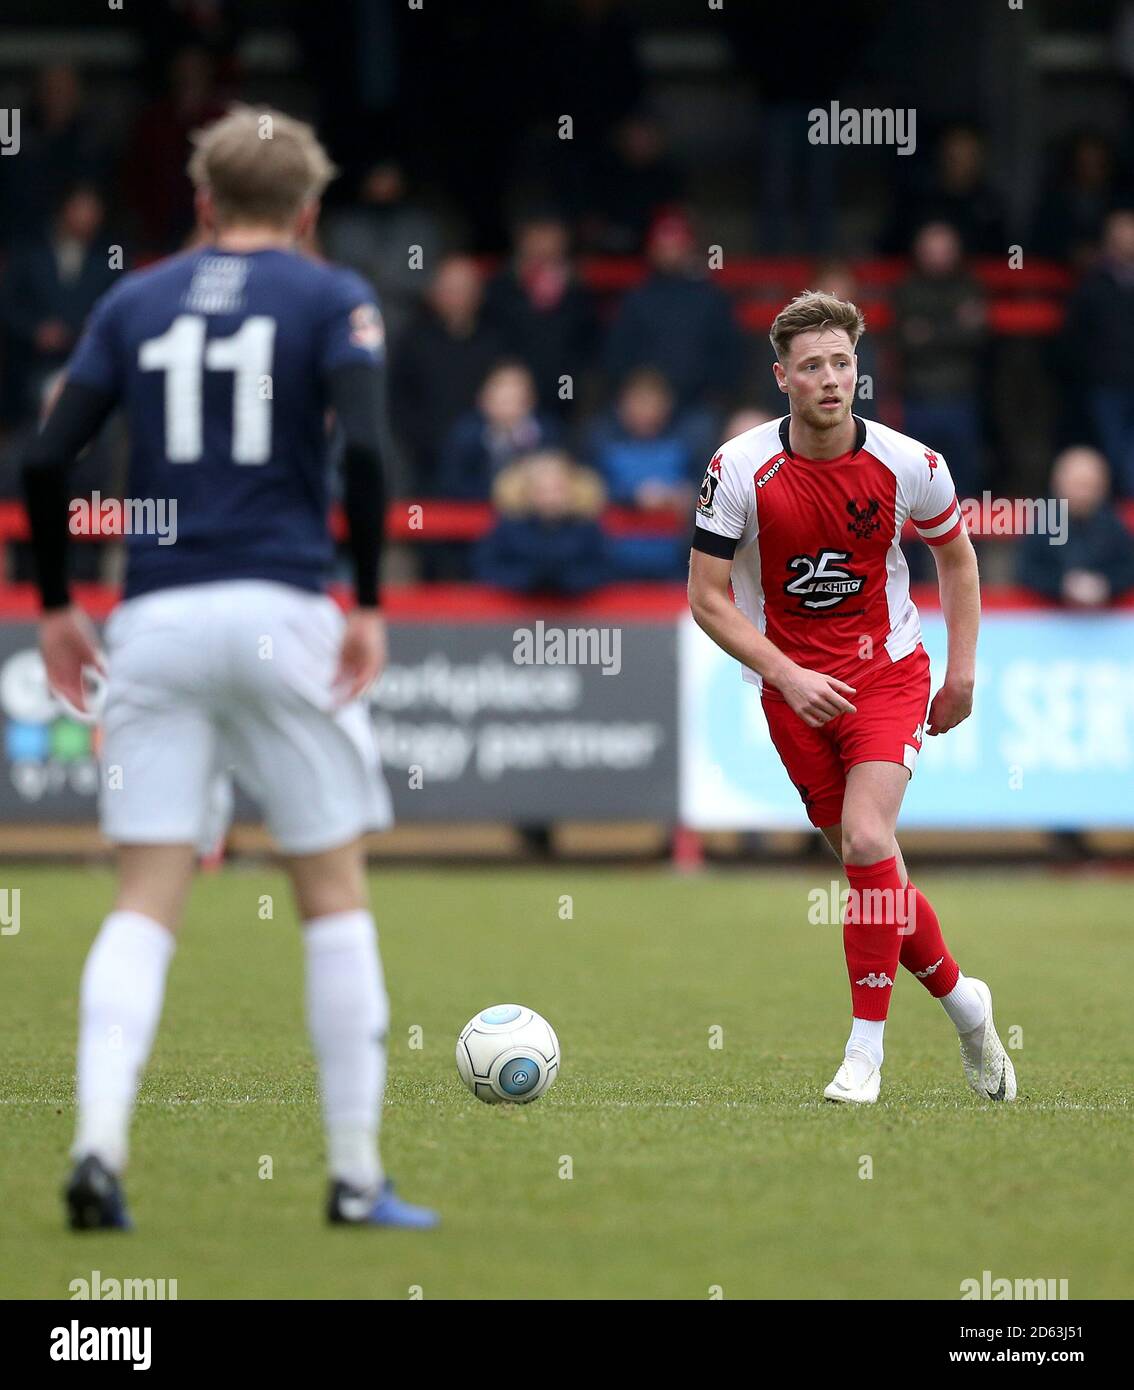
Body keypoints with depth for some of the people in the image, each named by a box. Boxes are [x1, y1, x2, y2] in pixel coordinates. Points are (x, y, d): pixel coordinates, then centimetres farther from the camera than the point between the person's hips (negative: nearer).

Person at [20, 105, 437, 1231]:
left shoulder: (134, 304, 12)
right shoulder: (331, 298, 4)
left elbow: (44, 463, 4)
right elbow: (364, 449, -12)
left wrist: (55, 607, 13)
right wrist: (369, 607, -8)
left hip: (154, 621, 2)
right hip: (280, 611, -2)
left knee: (146, 901, 2)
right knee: (334, 895, 7)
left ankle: (98, 1144, -16)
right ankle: (354, 1174, 8)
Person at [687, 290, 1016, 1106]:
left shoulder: (908, 465, -10)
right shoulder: (741, 469, -13)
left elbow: (957, 556, 10)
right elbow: (708, 597, -8)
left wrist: (963, 672, 6)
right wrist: (789, 677, -18)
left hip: (887, 670, -1)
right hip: (791, 685, 1)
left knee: (868, 840, -21)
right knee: (866, 859, 3)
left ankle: (866, 1050, -14)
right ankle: (962, 1000, 27)